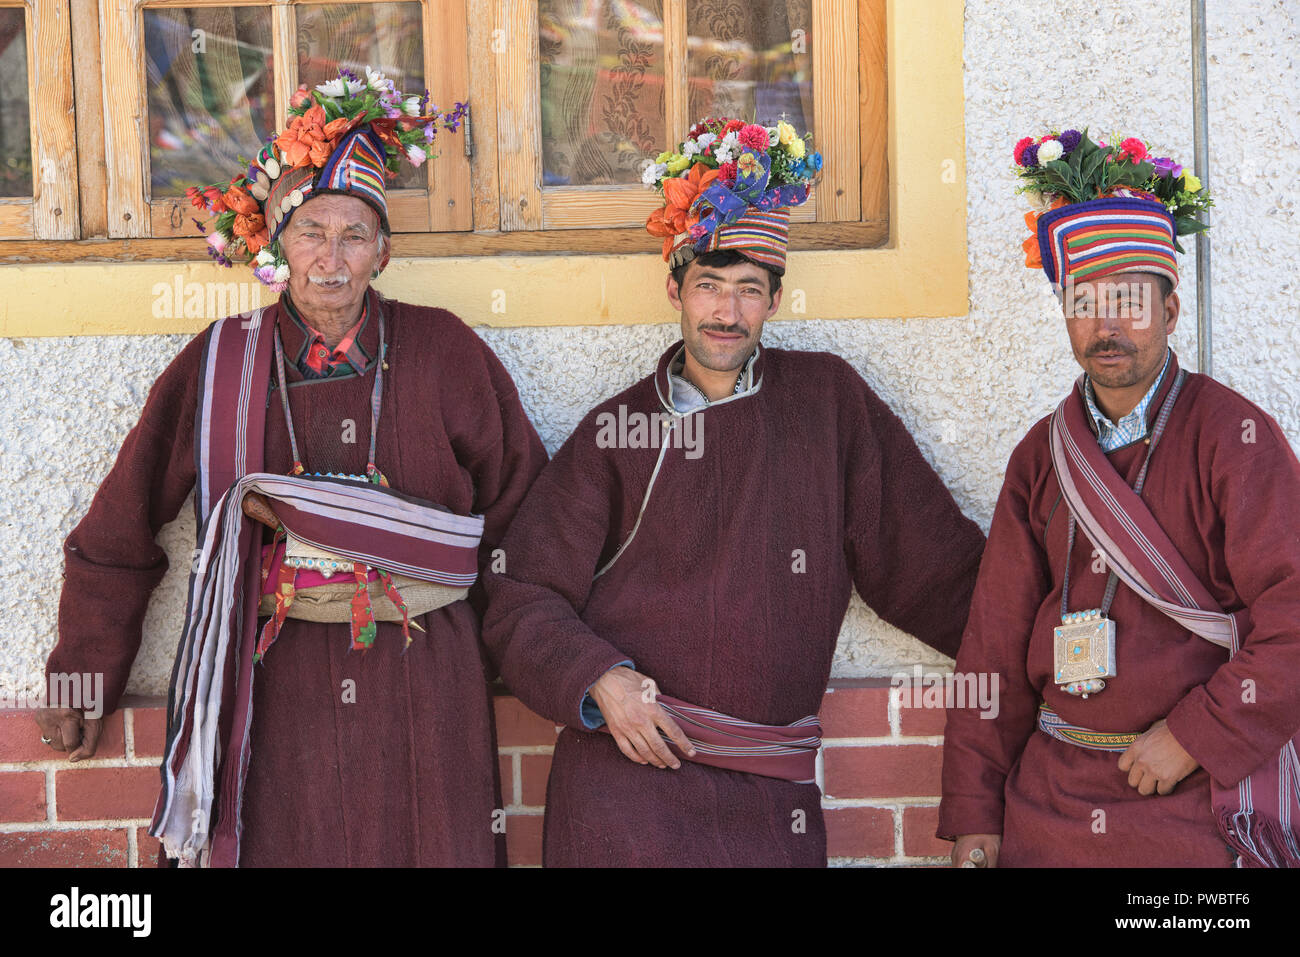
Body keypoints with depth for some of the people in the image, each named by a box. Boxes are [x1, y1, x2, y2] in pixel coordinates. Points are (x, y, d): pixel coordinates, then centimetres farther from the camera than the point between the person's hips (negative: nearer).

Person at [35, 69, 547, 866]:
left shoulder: (444, 353, 0)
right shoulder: (222, 364, 1)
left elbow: (523, 510, 4)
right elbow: (117, 537, 7)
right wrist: (80, 685, 11)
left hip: (424, 698, 0)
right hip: (278, 694, 0)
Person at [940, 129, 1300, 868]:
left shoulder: (1233, 436, -7)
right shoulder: (1043, 455, 7)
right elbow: (998, 637, 6)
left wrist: (1198, 736, -16)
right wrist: (973, 811, 3)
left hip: (1199, 796, -4)